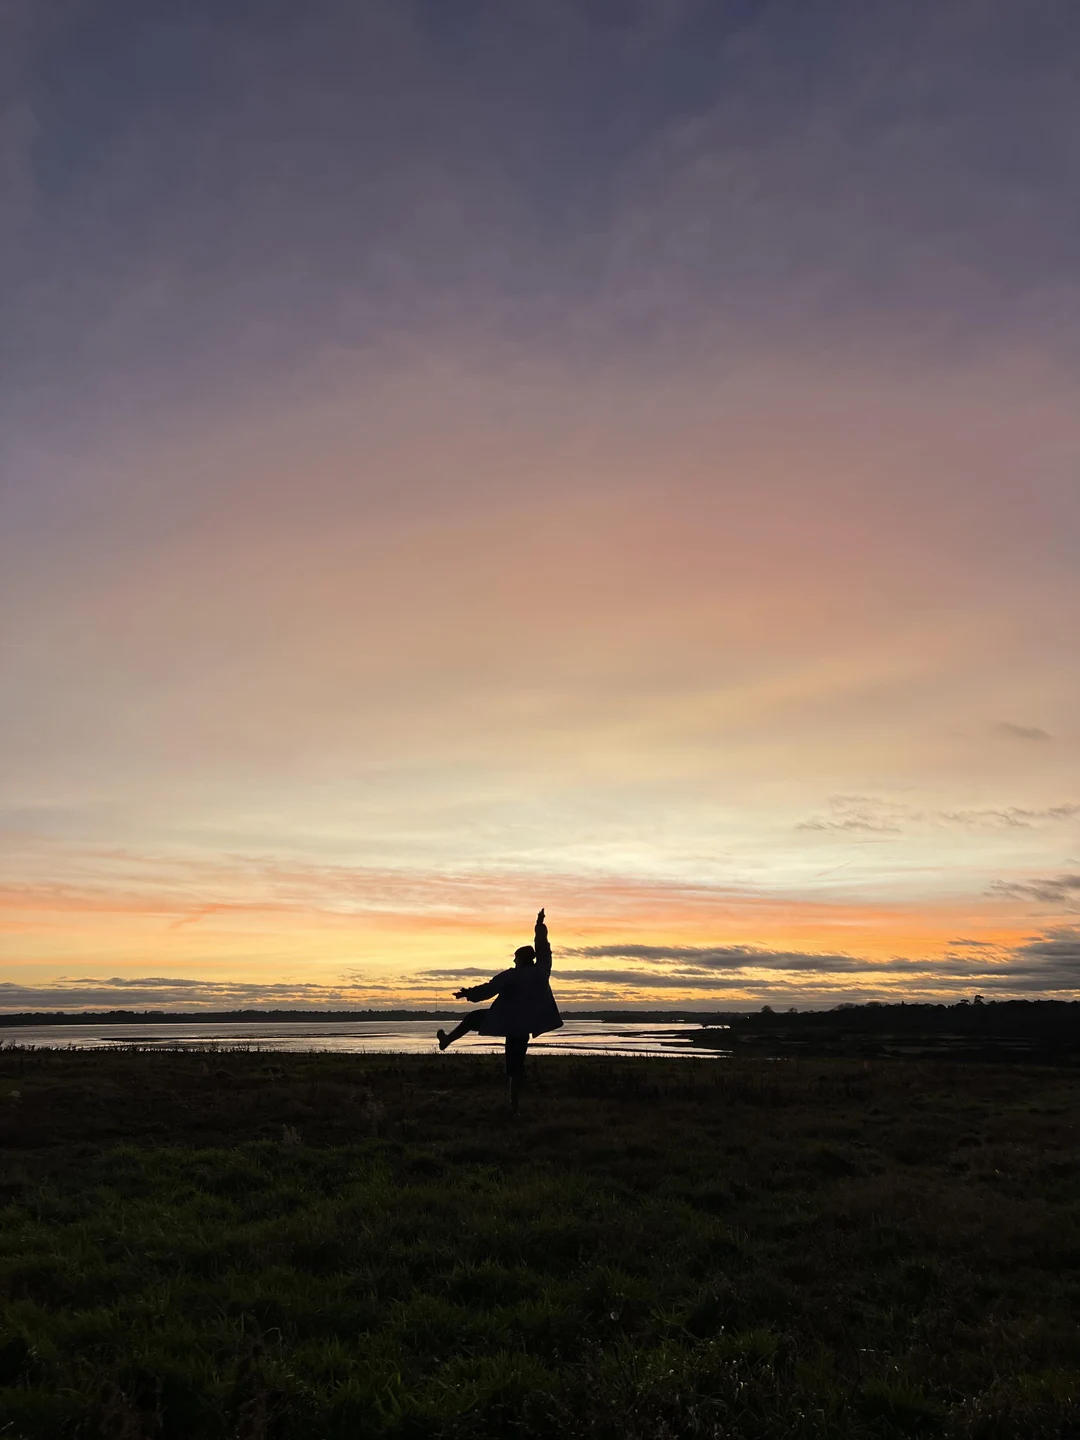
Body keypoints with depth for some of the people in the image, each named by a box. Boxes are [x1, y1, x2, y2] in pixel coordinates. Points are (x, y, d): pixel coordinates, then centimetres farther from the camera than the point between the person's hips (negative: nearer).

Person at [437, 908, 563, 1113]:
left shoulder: (512, 975, -11)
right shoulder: (541, 971, 1)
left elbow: (488, 989, -11)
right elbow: (543, 950, 15)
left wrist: (467, 993, 0)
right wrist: (540, 926, 24)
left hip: (507, 1021, -4)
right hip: (525, 1025, 4)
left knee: (472, 1019, 19)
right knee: (517, 1065, 9)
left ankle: (446, 1041, 32)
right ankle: (514, 1106, 8)